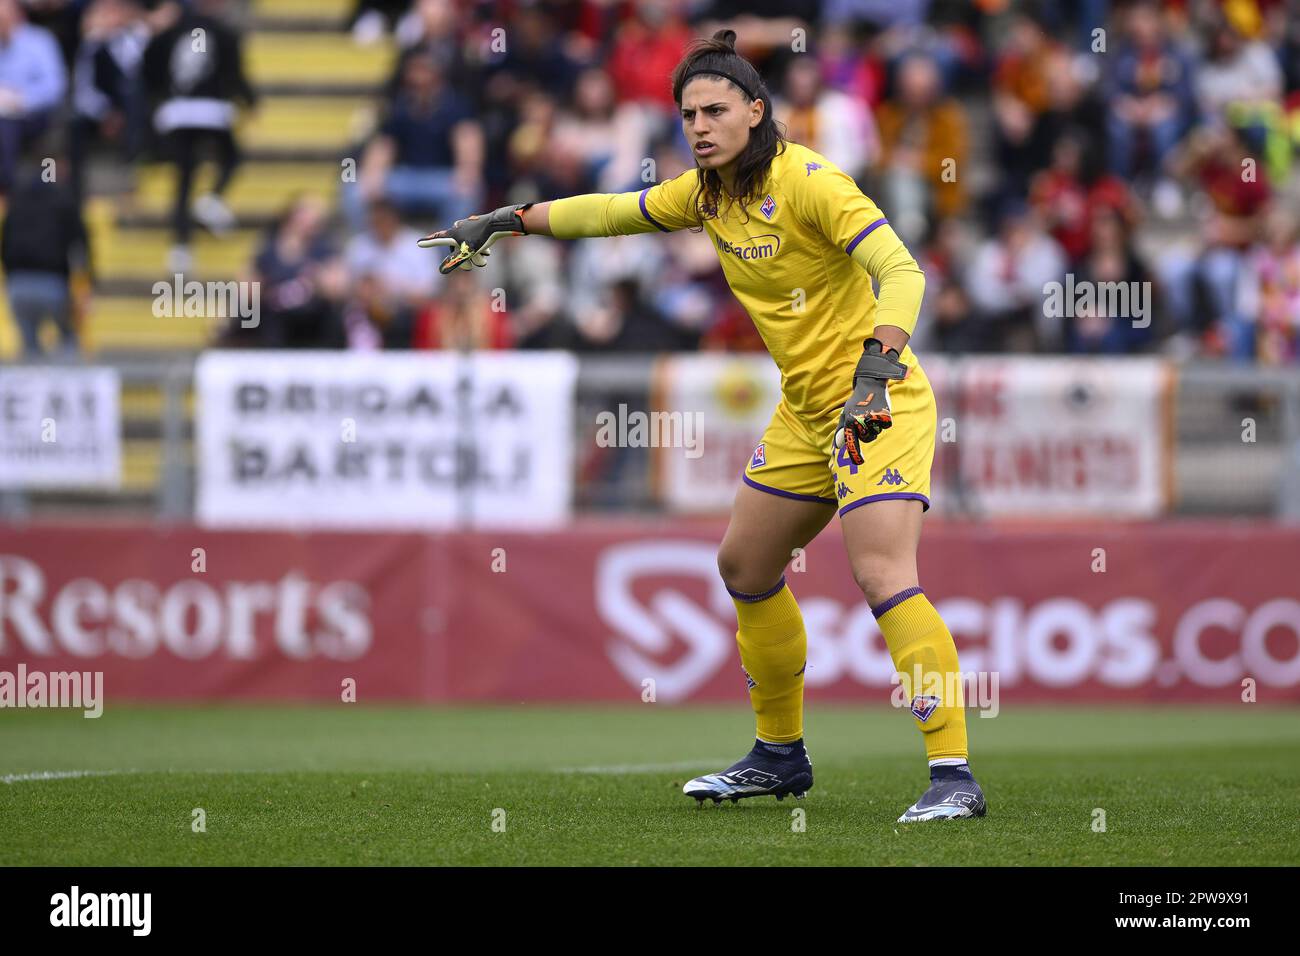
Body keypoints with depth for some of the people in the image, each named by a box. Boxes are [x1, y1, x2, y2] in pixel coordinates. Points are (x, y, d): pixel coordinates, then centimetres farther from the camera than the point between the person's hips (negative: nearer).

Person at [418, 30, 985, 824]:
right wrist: (508, 221, 22)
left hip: (879, 403, -9)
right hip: (806, 413, 9)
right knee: (745, 566, 18)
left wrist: (875, 367, -41)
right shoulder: (708, 193, 5)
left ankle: (954, 774, -27)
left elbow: (901, 271, -28)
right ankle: (781, 756, 34)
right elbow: (616, 212, 22)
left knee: (883, 572, -24)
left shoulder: (806, 181, -20)